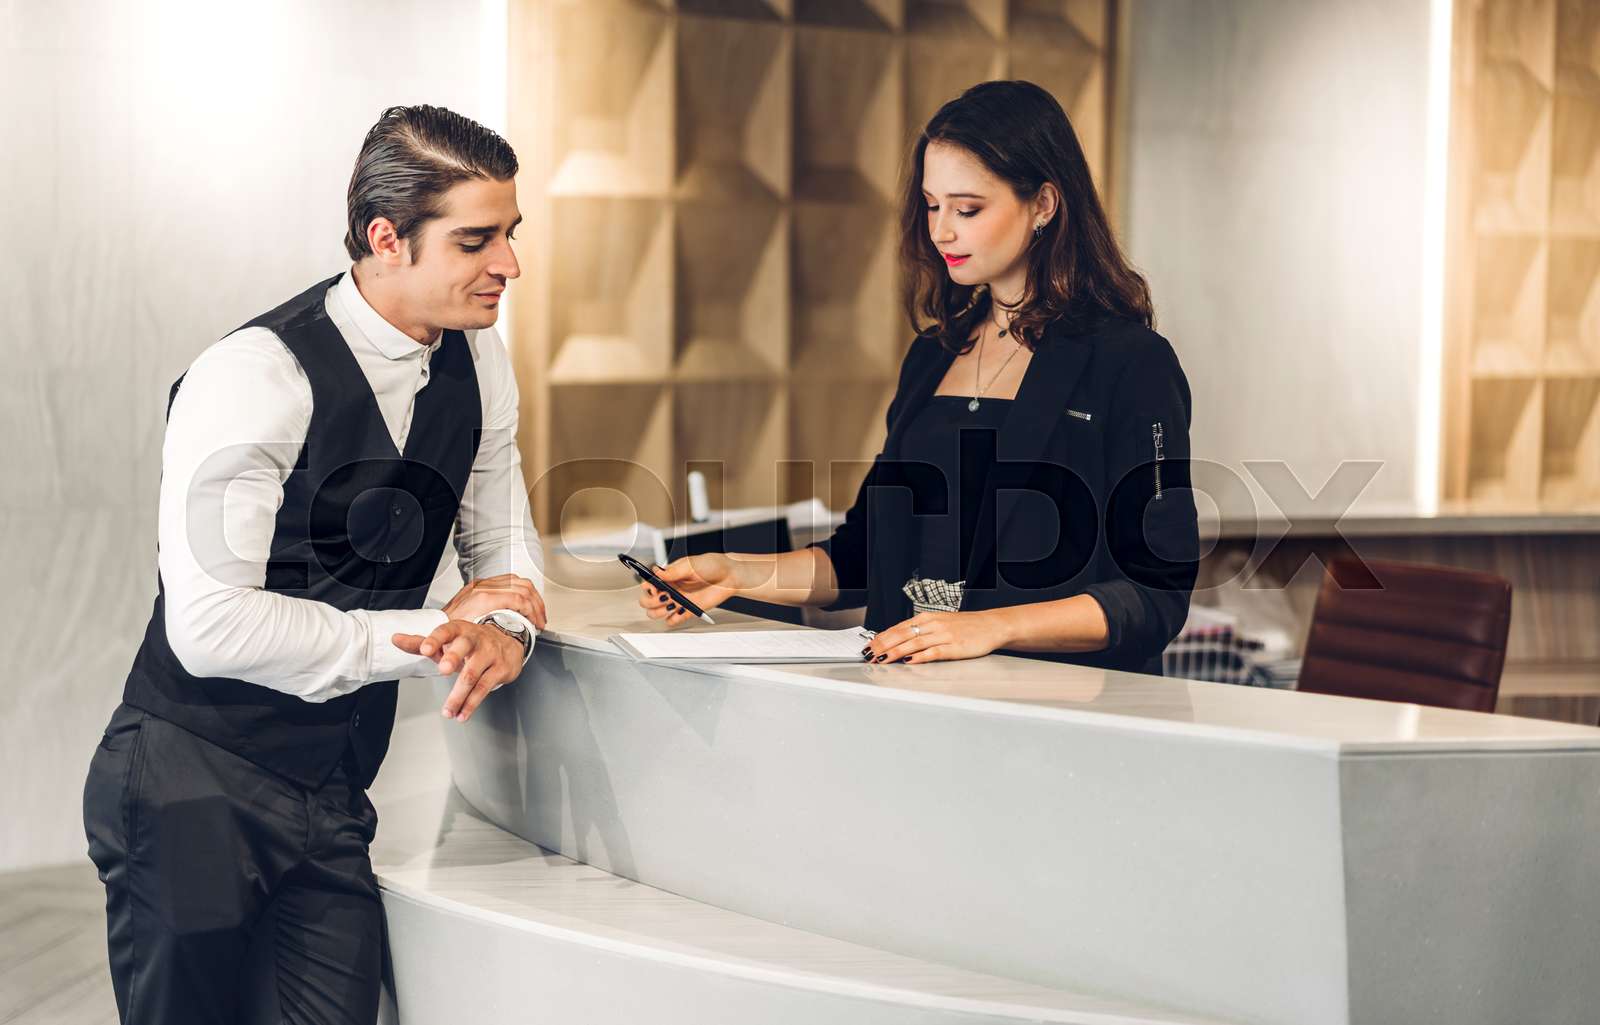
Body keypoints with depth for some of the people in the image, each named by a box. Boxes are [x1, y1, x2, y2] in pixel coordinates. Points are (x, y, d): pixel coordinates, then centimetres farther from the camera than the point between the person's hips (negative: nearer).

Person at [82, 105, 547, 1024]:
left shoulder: (480, 363, 4)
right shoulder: (255, 378, -19)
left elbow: (504, 541, 15)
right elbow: (211, 628, -24)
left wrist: (506, 632, -10)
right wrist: (433, 635, -16)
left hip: (331, 804, 6)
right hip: (195, 787, -6)